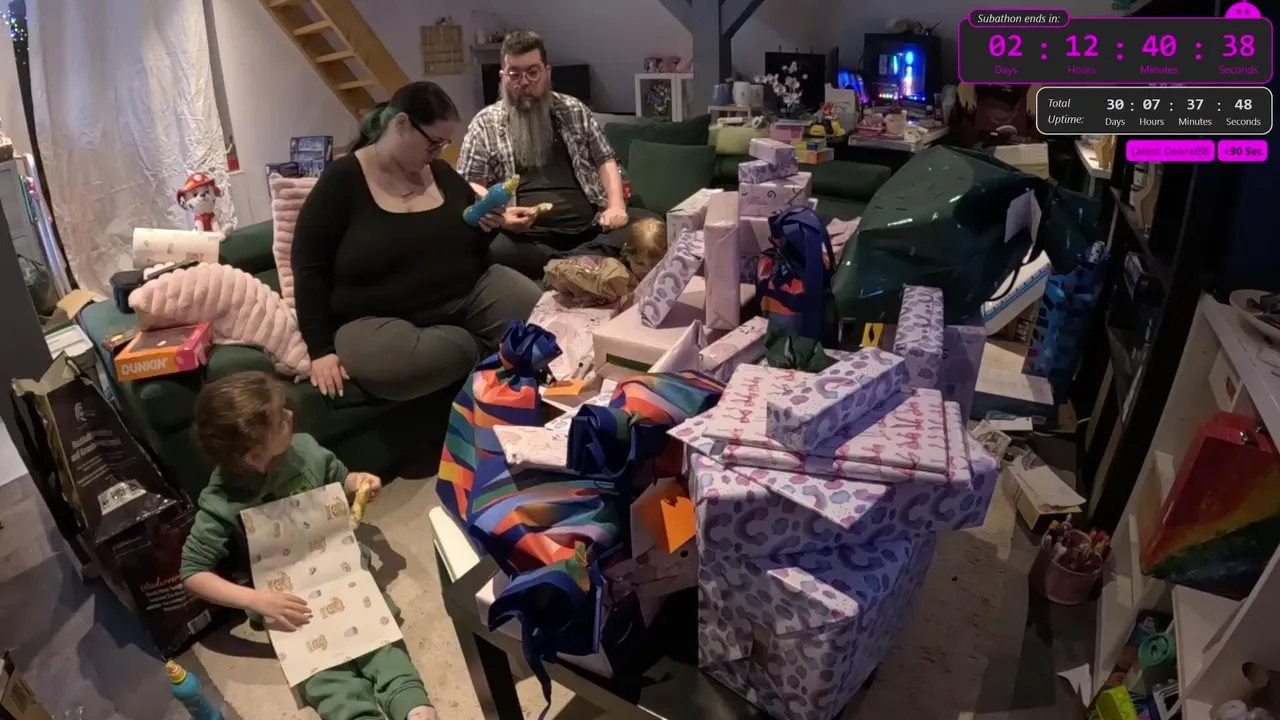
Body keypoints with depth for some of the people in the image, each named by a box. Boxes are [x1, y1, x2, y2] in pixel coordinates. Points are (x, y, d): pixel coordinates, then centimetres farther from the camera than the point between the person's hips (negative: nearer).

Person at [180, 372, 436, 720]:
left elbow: (339, 479, 15)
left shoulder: (303, 449, -7)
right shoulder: (221, 505, -17)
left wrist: (358, 482, -10)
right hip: (290, 596, -2)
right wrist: (254, 599, -22)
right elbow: (192, 573, -9)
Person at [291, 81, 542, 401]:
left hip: (467, 297, 3)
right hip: (378, 321, -3)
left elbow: (472, 246, 20)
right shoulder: (341, 181, -6)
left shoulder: (442, 173, 9)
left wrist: (486, 227, -4)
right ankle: (488, 351, -12)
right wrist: (321, 349, -13)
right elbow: (309, 269, -6)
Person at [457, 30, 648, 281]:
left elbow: (605, 160, 18)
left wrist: (617, 206, -2)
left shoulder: (573, 110, 17)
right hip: (527, 238, -2)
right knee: (496, 251, -36)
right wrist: (498, 213, -17)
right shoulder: (485, 124, 8)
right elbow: (470, 185, 5)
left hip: (591, 228, 3)